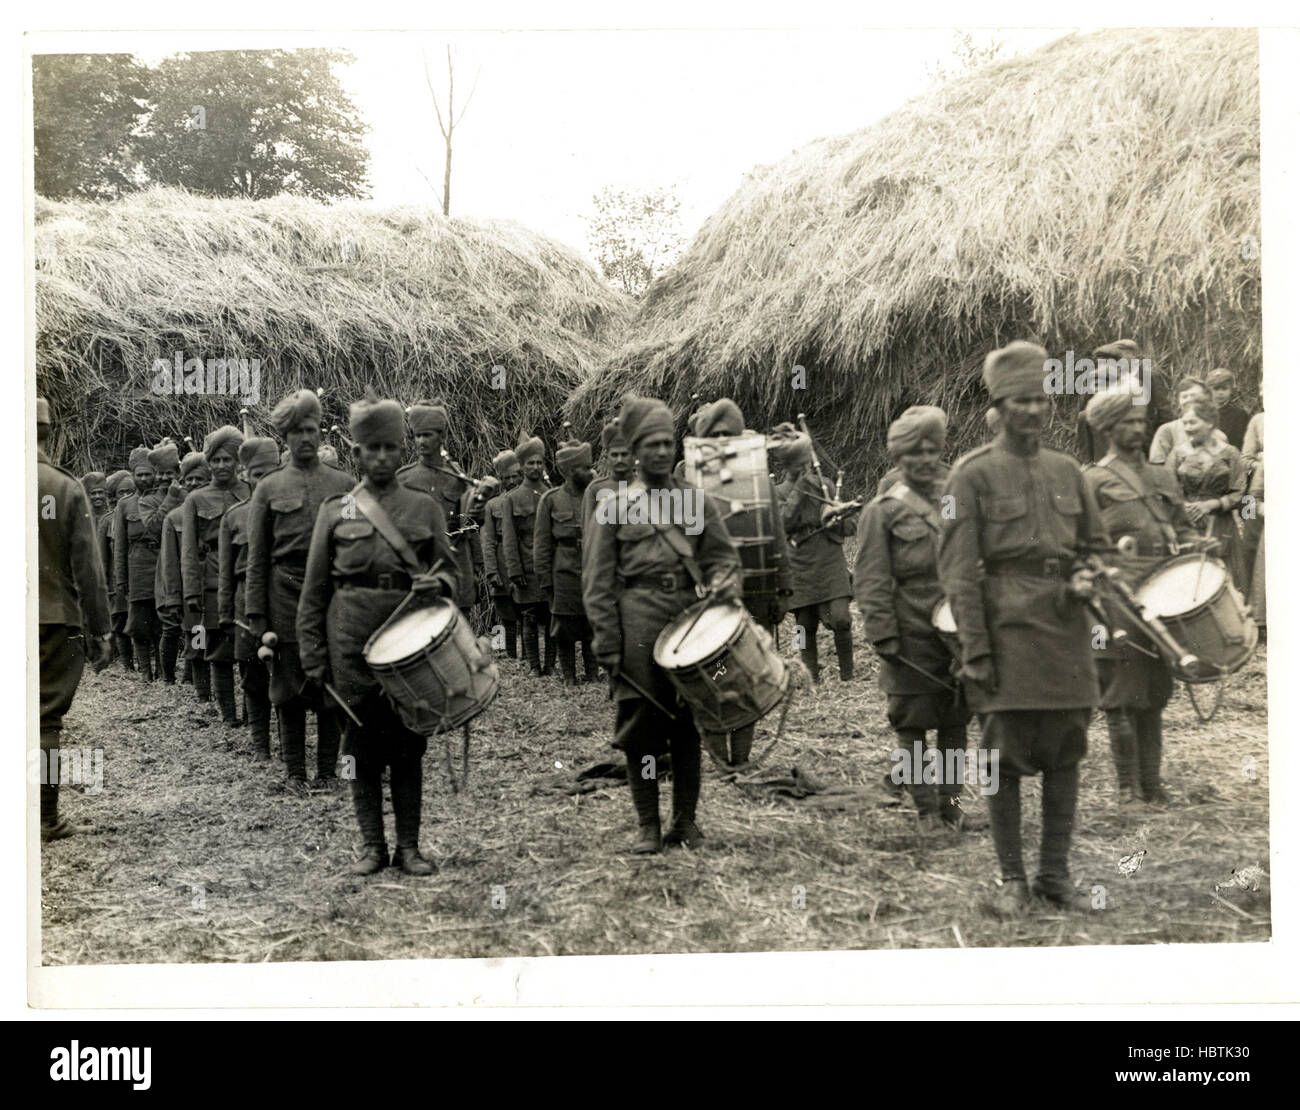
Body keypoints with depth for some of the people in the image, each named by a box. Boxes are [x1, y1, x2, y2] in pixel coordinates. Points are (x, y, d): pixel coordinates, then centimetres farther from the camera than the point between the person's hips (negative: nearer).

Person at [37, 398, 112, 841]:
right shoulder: (67, 488, -7)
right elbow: (88, 568, -6)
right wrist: (100, 630, 0)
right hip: (56, 621, -2)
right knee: (47, 718, 4)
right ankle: (46, 817, 7)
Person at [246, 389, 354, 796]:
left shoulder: (343, 485, 8)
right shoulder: (269, 488, 6)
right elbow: (256, 558, 5)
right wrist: (256, 615, -1)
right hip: (286, 597, -1)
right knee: (290, 687, 4)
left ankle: (327, 771, 14)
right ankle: (295, 773, 14)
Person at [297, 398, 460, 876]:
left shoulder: (425, 508, 9)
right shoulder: (335, 511, 8)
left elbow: (450, 570, 11)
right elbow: (314, 590, 8)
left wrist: (437, 583, -14)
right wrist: (313, 657, 2)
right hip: (352, 639, 0)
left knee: (408, 742, 2)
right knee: (362, 741, 3)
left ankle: (409, 846, 10)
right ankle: (372, 844, 12)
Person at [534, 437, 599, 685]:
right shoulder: (551, 500, 0)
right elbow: (542, 543, 1)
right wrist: (545, 579, -3)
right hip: (565, 570, -2)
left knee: (593, 626, 6)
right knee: (565, 626, 4)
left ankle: (592, 672, 17)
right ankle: (568, 674, 16)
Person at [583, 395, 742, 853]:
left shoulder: (696, 501, 11)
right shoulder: (613, 508, 3)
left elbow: (723, 555, 15)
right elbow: (597, 583, 1)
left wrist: (724, 582, -9)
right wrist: (607, 645, -5)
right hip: (638, 626, -2)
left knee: (688, 724, 6)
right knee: (640, 726, 1)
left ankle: (686, 820, 17)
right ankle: (647, 824, 11)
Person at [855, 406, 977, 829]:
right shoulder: (883, 511, -2)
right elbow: (871, 580, -5)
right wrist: (883, 634, -12)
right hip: (911, 639, -4)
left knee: (955, 722, 9)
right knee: (913, 725, 1)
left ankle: (950, 802, 18)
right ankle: (926, 807, 11)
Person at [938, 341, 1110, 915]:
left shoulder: (1067, 470, 13)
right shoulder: (973, 473, -3)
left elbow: (1098, 546, 22)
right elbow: (957, 569, -7)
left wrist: (1086, 578, -2)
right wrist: (973, 649, -13)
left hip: (1067, 632, 5)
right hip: (1008, 636, -5)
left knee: (1065, 757, 7)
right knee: (1006, 759, 0)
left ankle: (1055, 874, 18)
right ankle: (1011, 878, 12)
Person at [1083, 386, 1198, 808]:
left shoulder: (1162, 478, 18)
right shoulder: (1092, 481, 0)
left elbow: (1182, 529, 22)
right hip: (1119, 603, -5)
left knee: (1156, 694, 10)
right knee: (1122, 696, -2)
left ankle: (1152, 783, 18)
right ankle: (1128, 787, 6)